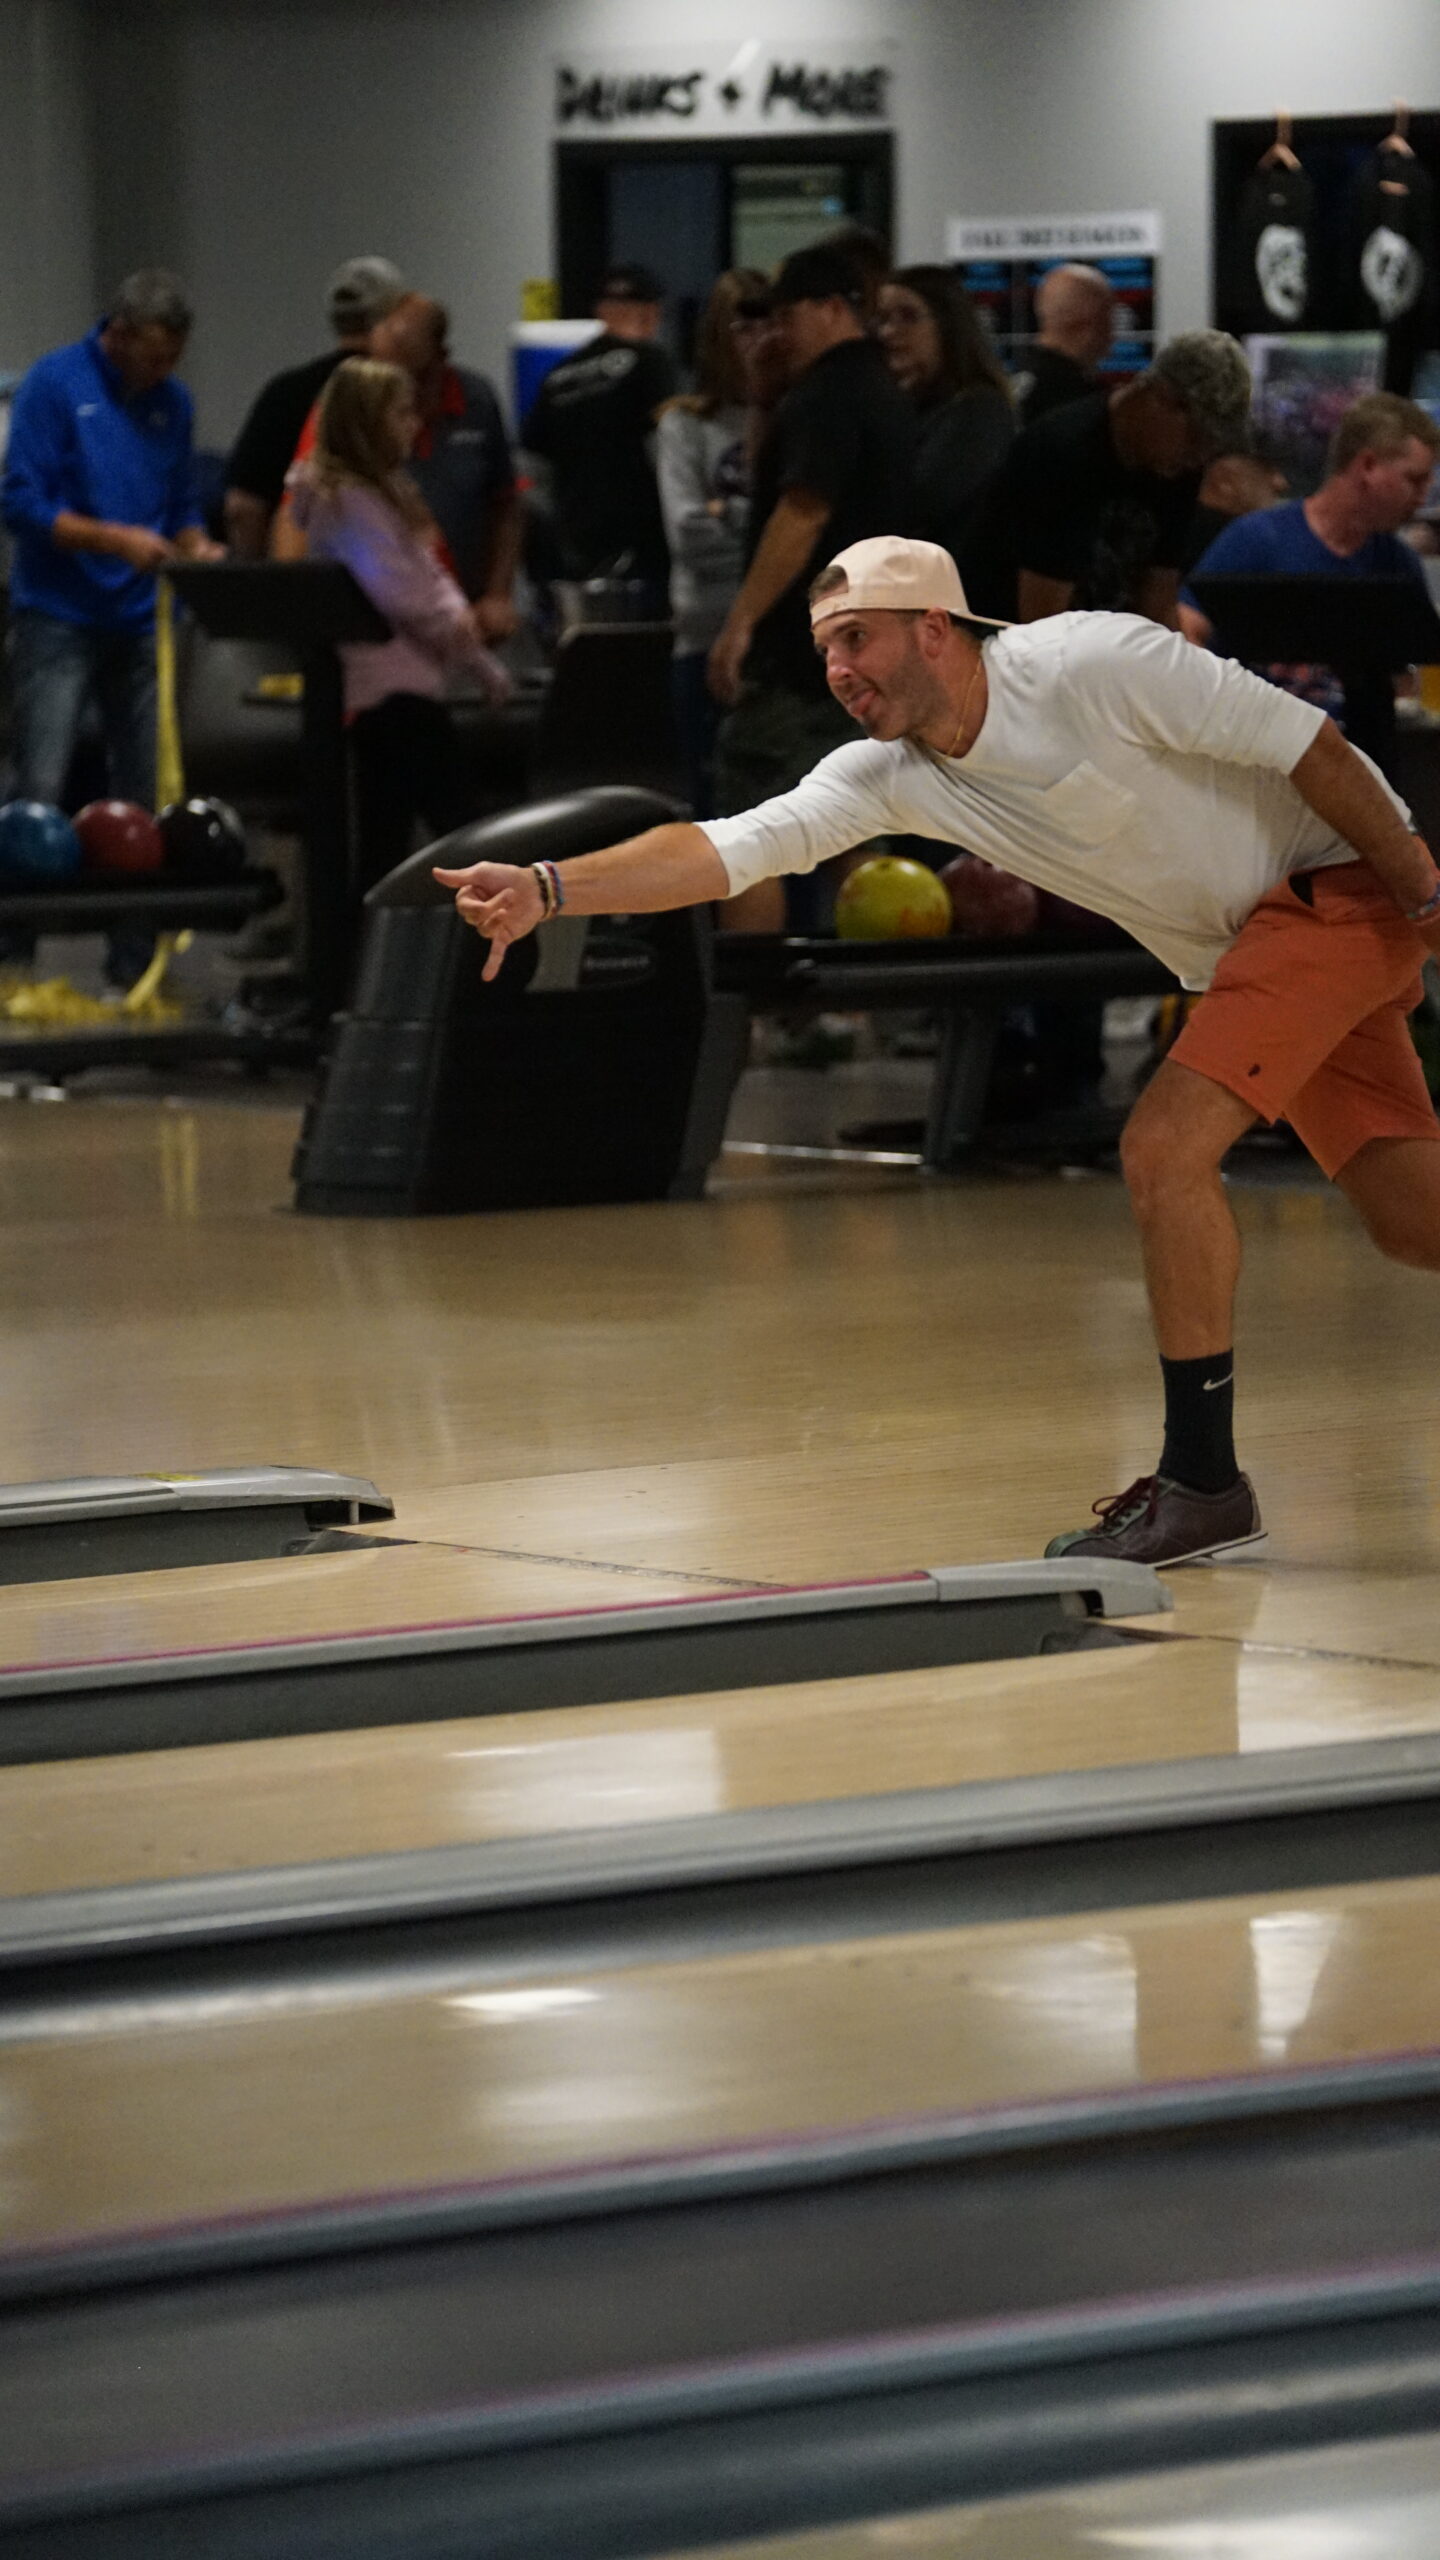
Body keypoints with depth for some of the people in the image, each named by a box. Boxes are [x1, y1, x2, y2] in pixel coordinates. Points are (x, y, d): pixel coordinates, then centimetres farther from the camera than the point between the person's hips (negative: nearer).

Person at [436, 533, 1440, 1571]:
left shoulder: (1092, 663, -23)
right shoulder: (891, 775, -3)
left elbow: (1312, 747, -19)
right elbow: (729, 848, -12)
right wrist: (547, 890, -24)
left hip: (1348, 888, -7)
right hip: (1242, 950, 7)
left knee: (1166, 1148, -18)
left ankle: (1203, 1485, -10)